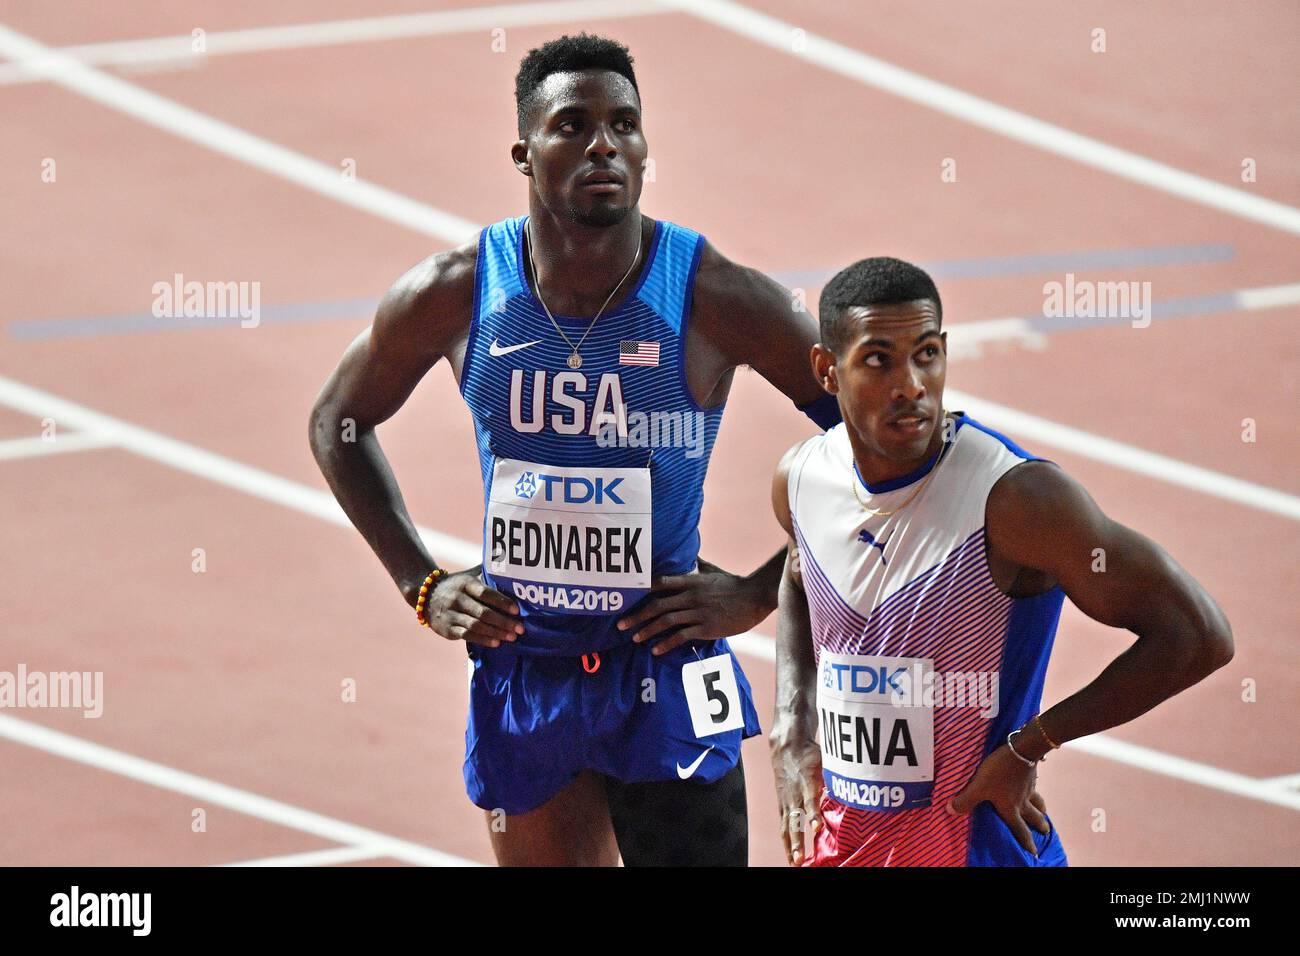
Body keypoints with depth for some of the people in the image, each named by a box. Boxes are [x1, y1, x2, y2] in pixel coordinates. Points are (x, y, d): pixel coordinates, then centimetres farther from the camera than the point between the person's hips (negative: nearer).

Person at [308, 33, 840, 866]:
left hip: (664, 670, -3)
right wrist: (421, 584, 4)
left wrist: (760, 593, -8)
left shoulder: (714, 297, -13)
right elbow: (339, 421, 12)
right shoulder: (454, 295, -7)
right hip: (520, 670, 3)